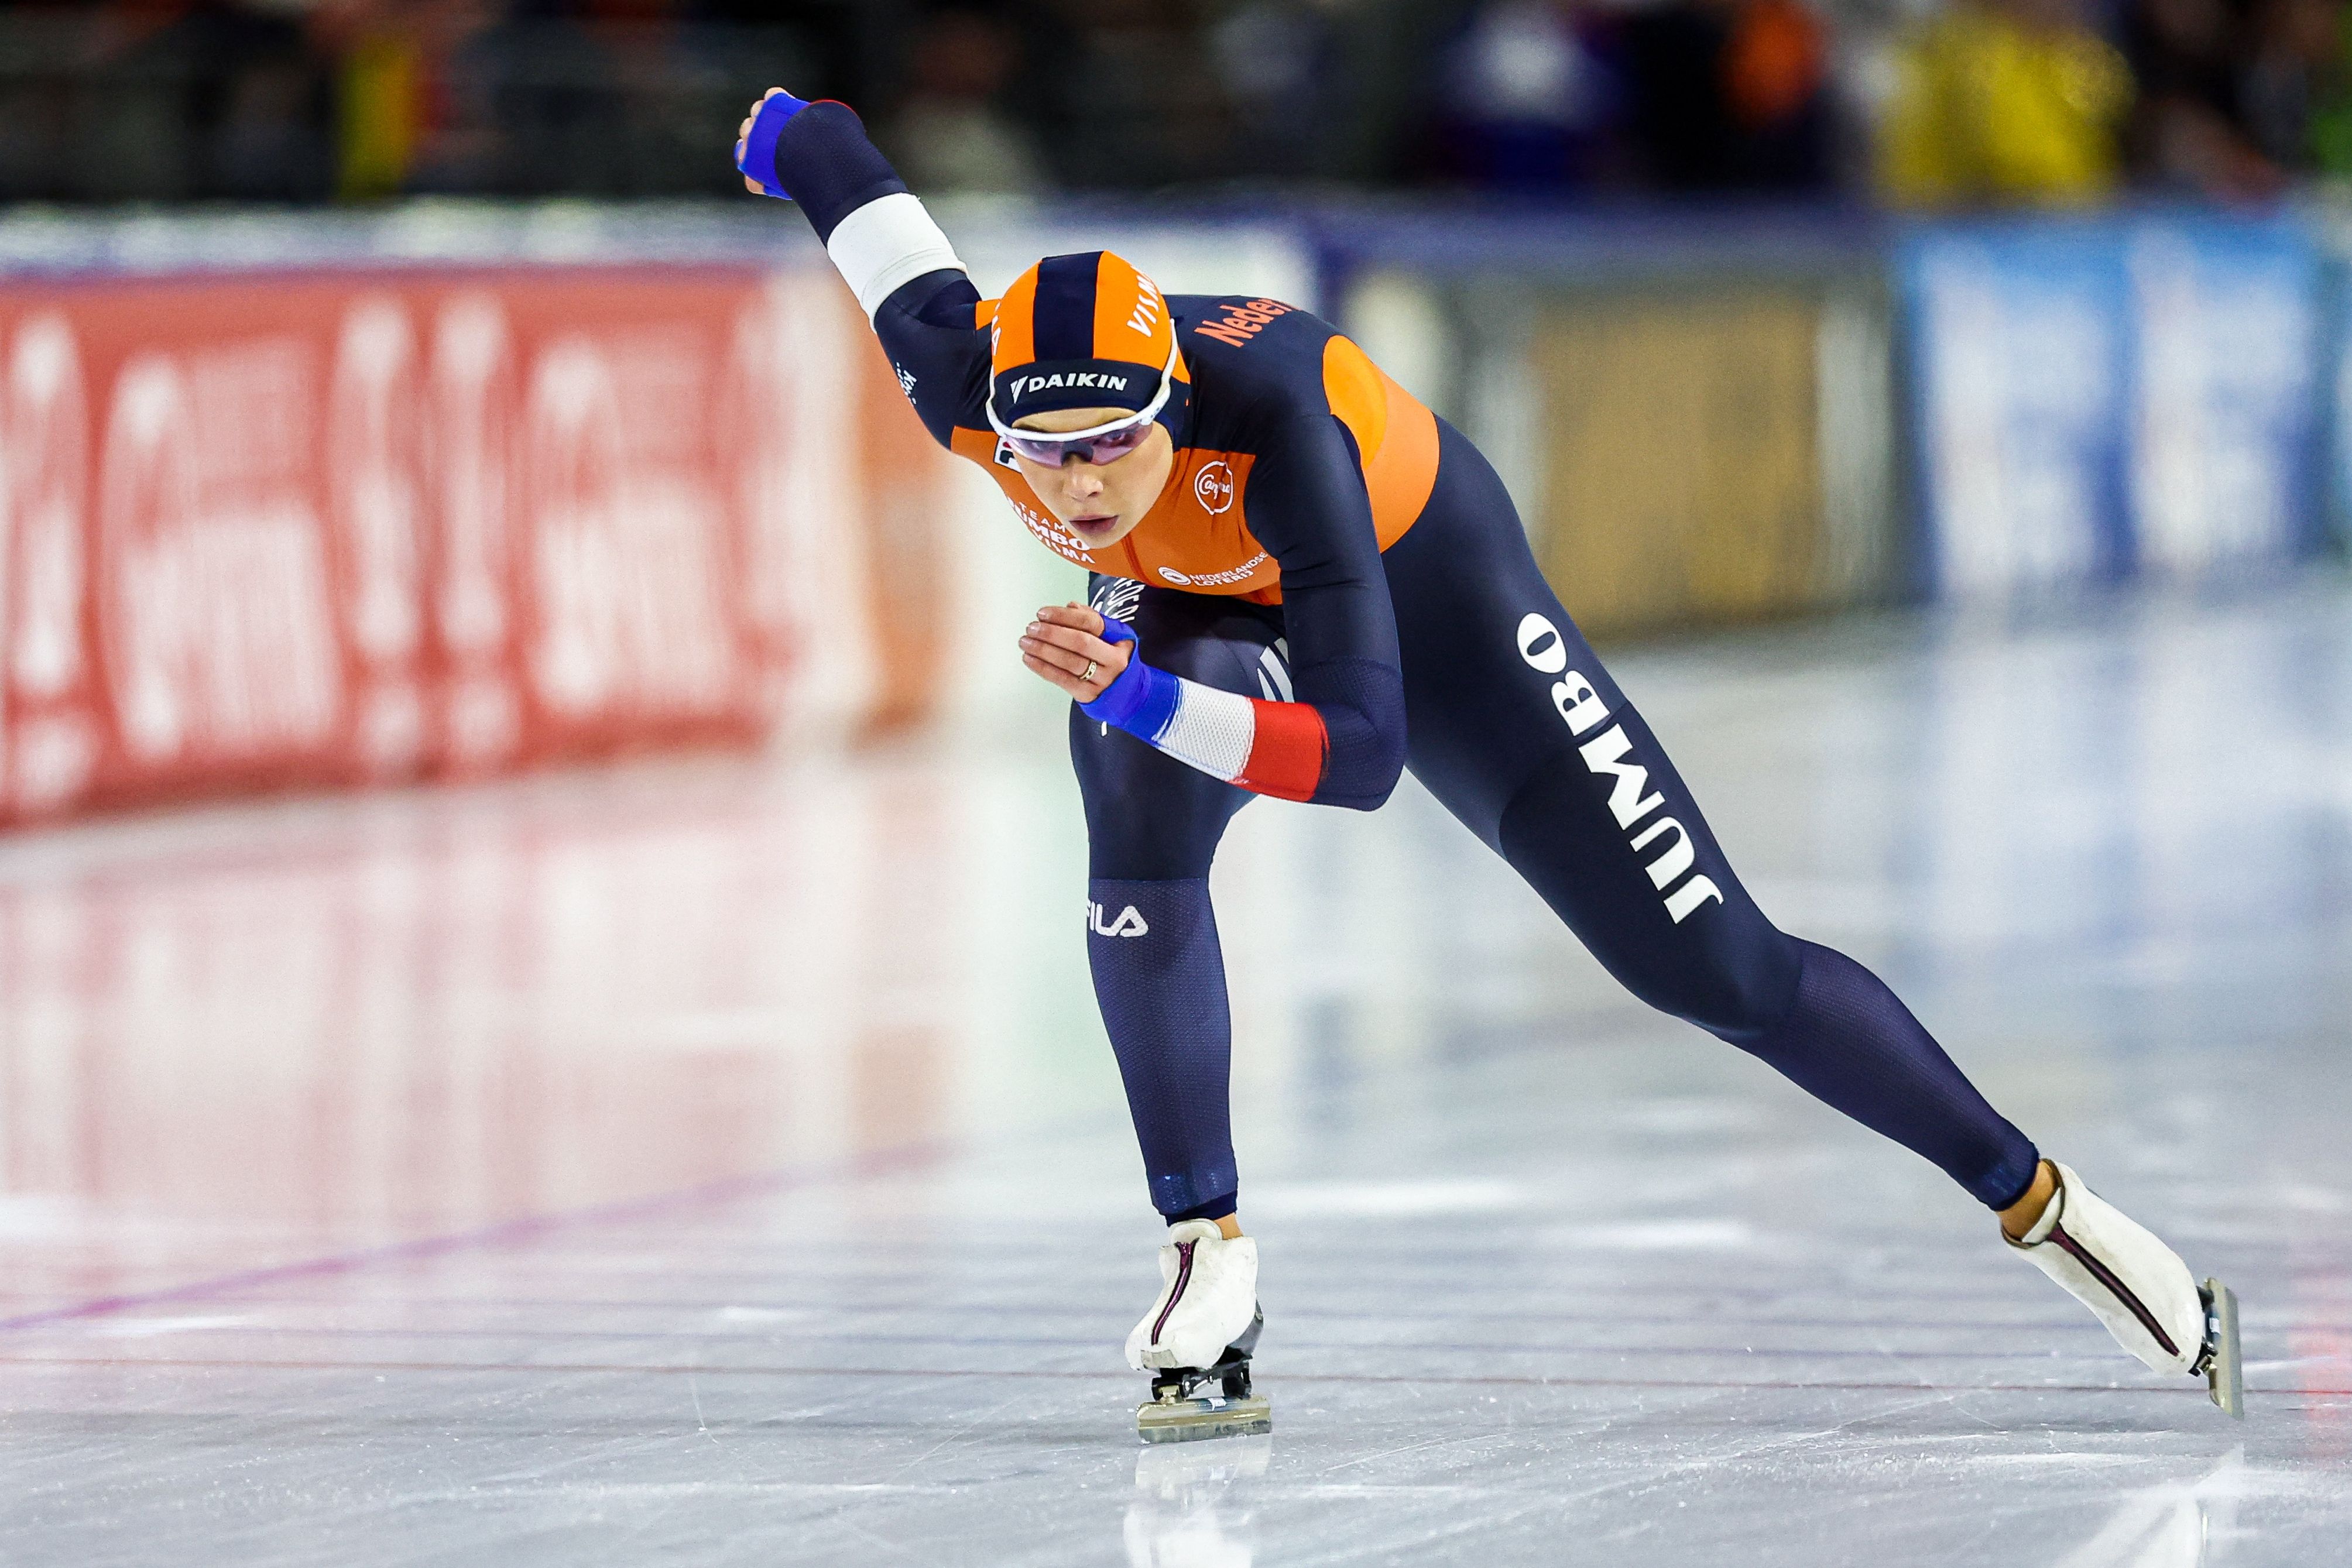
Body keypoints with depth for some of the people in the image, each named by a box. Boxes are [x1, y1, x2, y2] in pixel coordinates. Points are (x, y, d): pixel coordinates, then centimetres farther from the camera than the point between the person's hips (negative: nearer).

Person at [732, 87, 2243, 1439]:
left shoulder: (1269, 417, -44)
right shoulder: (969, 384, -33)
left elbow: (1365, 754, -45)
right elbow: (823, 145, -14)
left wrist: (1141, 698, -57)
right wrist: (787, 134, 9)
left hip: (1419, 581, -3)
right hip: (1197, 604, 3)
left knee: (1714, 966, -4)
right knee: (1137, 814, -32)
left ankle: (2041, 1203, 13)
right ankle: (1211, 1262, -20)